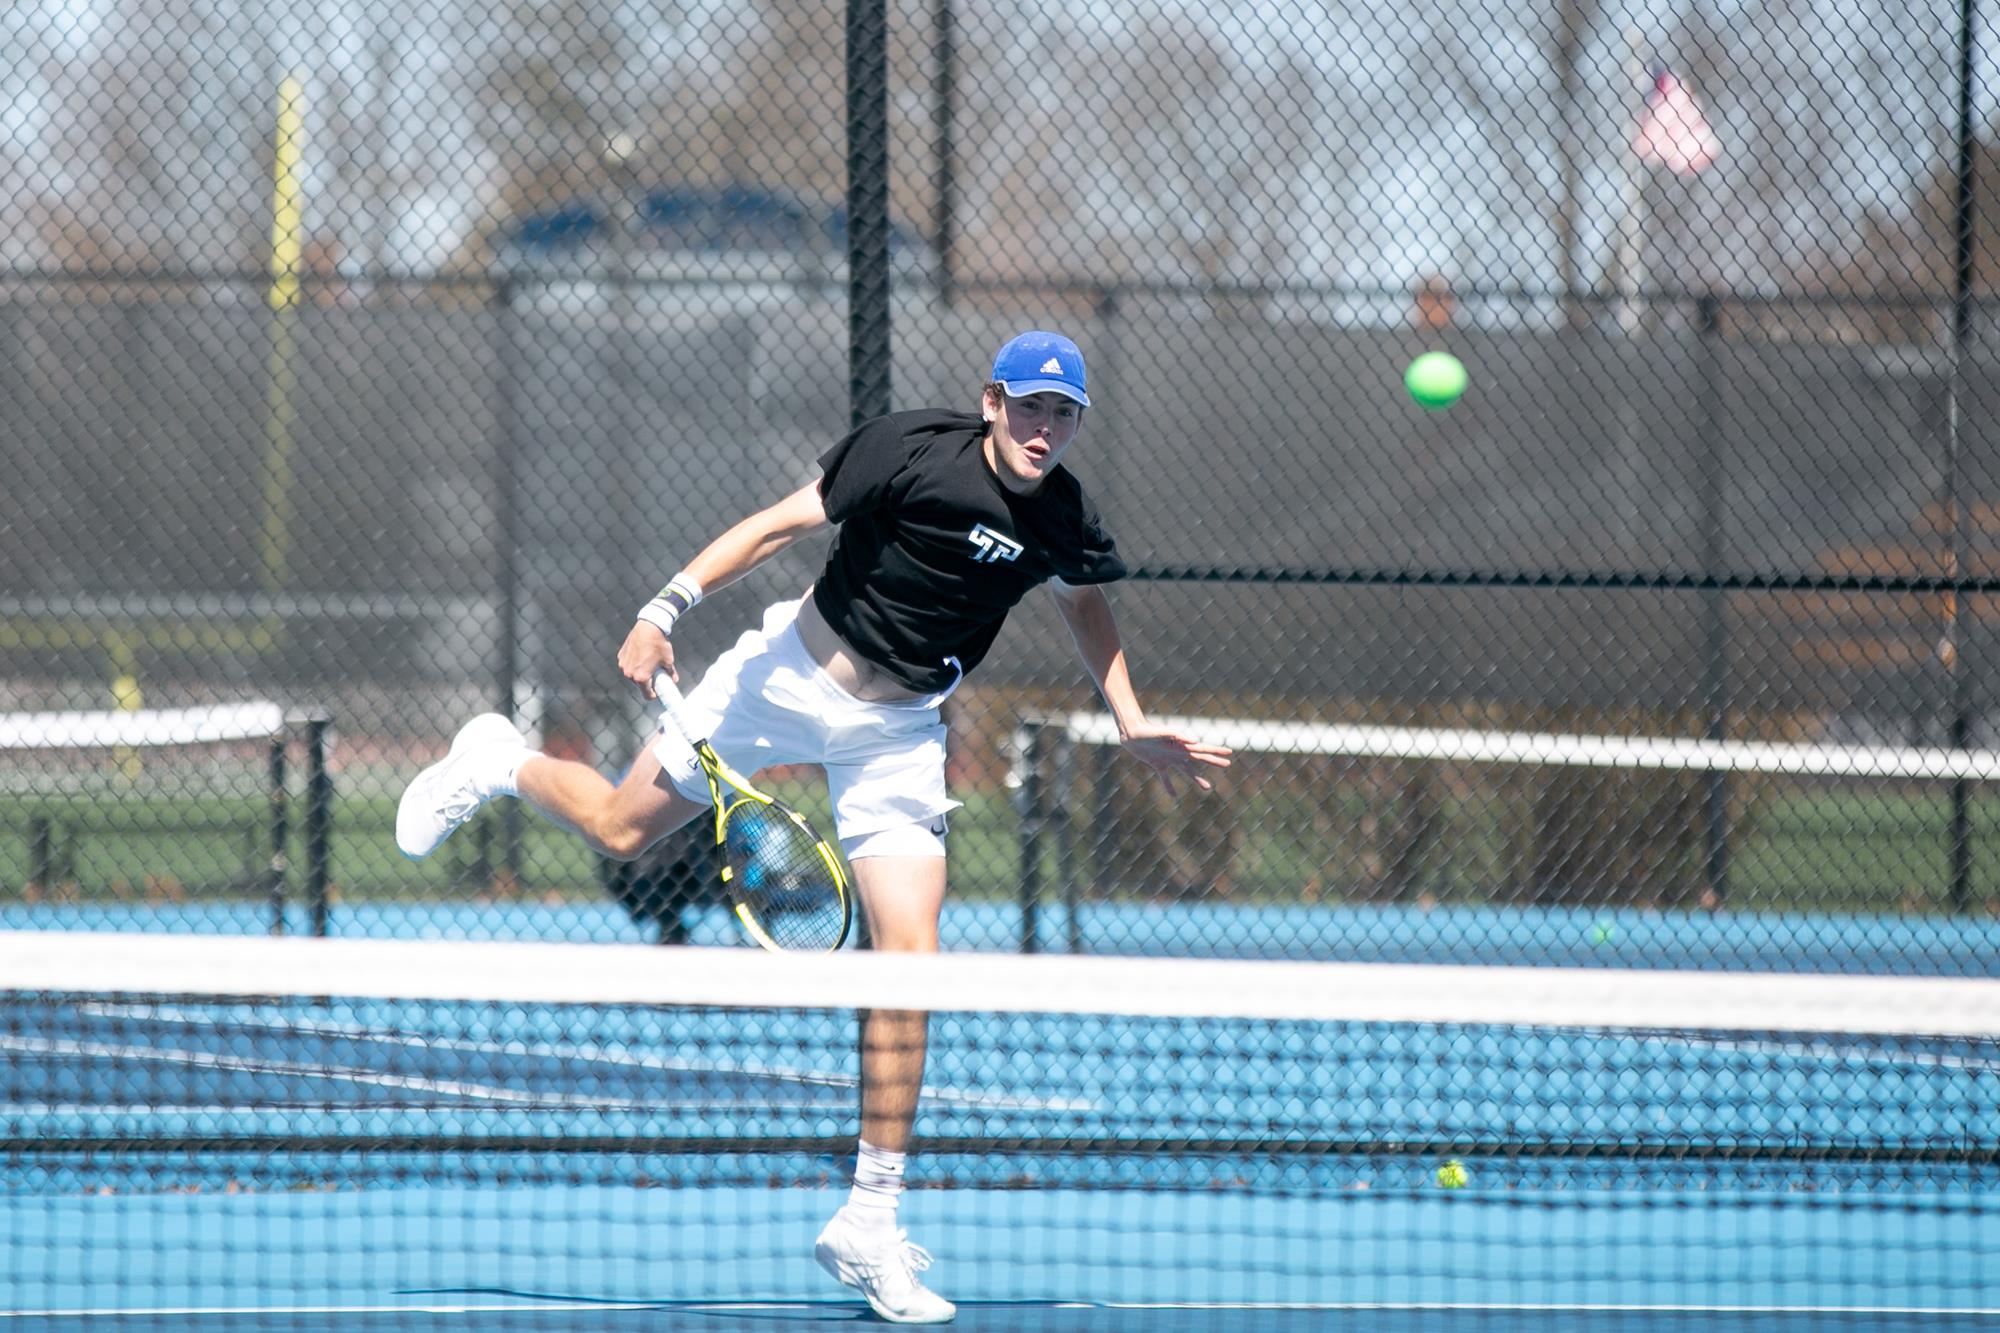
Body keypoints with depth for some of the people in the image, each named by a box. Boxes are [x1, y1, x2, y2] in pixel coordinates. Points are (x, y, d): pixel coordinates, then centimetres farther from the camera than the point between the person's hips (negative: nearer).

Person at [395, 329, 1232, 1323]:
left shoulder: (1065, 523, -7)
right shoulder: (911, 451, -20)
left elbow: (1086, 606, 16)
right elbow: (781, 526, -15)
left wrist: (1134, 727, 9)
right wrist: (667, 608, -21)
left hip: (897, 736, 3)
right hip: (797, 672, -3)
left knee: (909, 960, -9)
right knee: (621, 830, 5)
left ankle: (869, 1222, -2)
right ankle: (500, 765, 43)